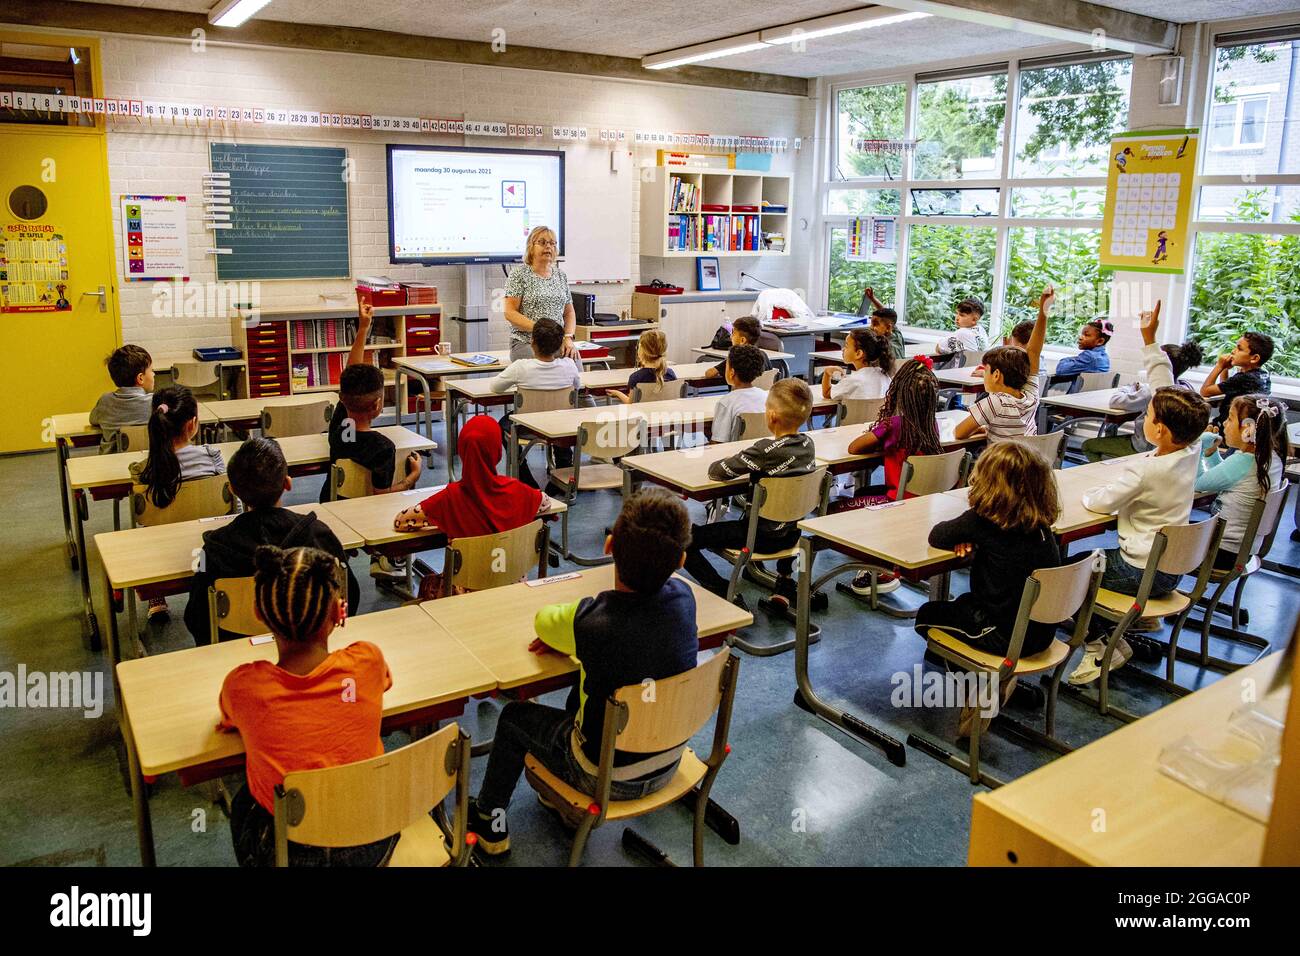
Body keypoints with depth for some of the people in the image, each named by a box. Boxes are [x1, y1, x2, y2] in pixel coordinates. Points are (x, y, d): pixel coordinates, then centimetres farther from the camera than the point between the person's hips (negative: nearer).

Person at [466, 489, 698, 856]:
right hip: (669, 763, 5)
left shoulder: (590, 622, -33)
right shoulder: (683, 596, -19)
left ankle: (489, 822, 37)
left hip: (609, 779, -5)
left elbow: (542, 620, -10)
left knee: (514, 716, 19)